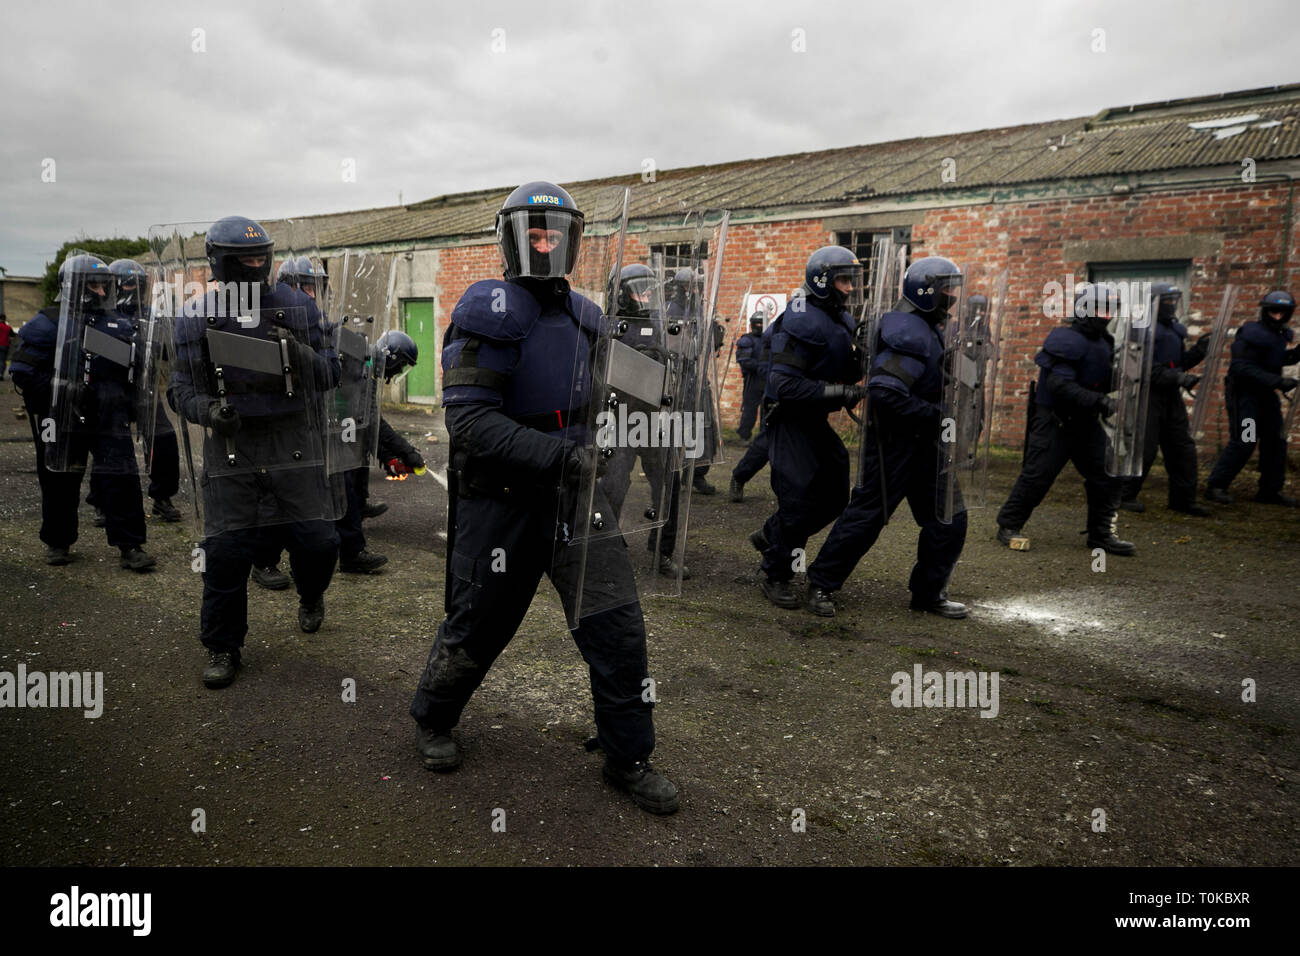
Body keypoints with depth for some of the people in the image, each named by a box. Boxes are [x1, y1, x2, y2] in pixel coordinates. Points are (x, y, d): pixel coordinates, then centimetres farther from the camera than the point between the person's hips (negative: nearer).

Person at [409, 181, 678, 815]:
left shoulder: (583, 317, 9)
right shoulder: (492, 311, -12)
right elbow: (470, 422, -22)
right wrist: (561, 455, -28)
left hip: (572, 494, 5)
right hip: (500, 501, -5)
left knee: (617, 625, 1)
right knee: (477, 627, 12)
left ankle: (628, 758, 19)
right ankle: (431, 719, 41)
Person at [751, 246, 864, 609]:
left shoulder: (842, 320, 10)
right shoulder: (803, 321, -20)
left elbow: (845, 373, 14)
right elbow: (785, 383, -26)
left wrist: (862, 358, -6)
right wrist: (839, 393, -26)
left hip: (816, 422, 9)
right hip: (791, 419, -9)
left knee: (835, 495, 13)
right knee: (799, 497, -6)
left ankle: (771, 535, 33)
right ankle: (775, 578, 11)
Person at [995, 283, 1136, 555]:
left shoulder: (1104, 343, 11)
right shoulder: (1067, 341, -17)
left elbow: (1106, 383, 17)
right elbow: (1060, 385, -28)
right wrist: (1099, 401, -31)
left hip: (1085, 422, 8)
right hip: (1054, 422, -8)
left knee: (1107, 475, 5)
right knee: (1036, 476, -6)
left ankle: (1102, 534, 16)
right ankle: (1008, 526, 9)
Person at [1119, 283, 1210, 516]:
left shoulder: (1176, 329, 15)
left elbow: (1180, 363, 19)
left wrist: (1198, 350, 2)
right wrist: (1178, 377, -25)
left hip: (1170, 395, 8)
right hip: (1148, 394, -8)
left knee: (1183, 447, 8)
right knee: (1144, 448, -5)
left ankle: (1183, 499, 16)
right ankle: (1125, 496, 8)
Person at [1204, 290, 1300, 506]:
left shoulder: (1280, 334, 11)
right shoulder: (1253, 334, -17)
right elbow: (1242, 368, -25)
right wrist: (1277, 381, -29)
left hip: (1267, 395, 9)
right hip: (1245, 393, -9)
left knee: (1275, 442, 10)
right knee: (1243, 442, -13)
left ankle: (1270, 491, 18)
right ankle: (1215, 486, -5)